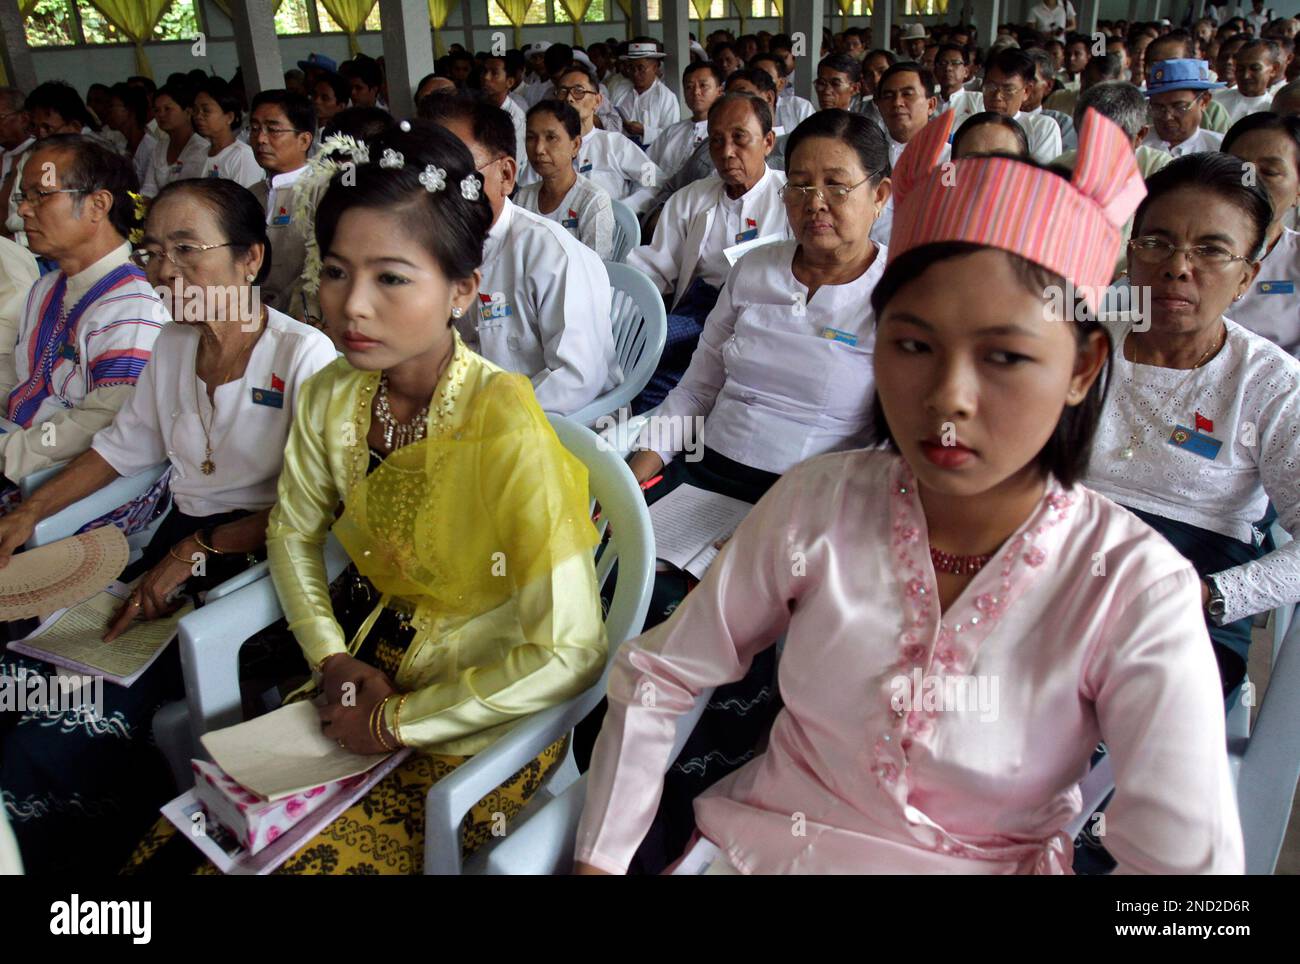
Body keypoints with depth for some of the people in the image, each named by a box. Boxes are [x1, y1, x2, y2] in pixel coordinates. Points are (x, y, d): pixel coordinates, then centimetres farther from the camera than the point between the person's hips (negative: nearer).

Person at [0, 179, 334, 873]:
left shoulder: (303, 355, -12)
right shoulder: (171, 346, 12)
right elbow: (124, 446, 23)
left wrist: (197, 553, -20)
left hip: (260, 561, -7)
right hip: (174, 543, 7)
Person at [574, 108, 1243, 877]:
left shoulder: (1137, 591, -17)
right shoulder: (817, 504, -11)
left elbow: (1187, 856, -19)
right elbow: (657, 674, -3)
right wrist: (600, 857, -6)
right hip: (756, 846, 1)